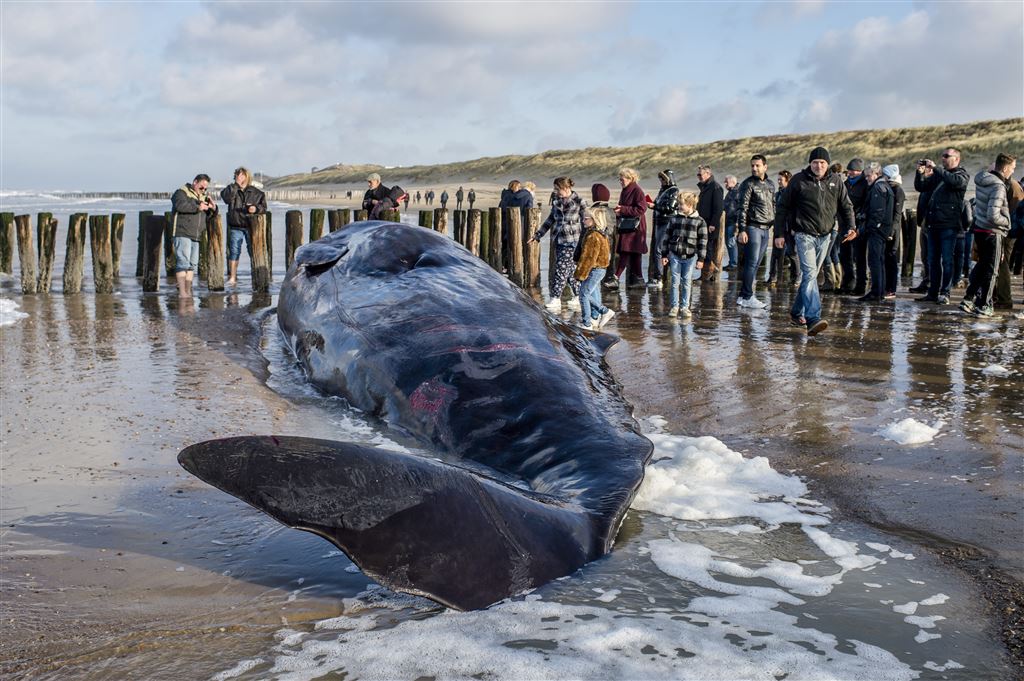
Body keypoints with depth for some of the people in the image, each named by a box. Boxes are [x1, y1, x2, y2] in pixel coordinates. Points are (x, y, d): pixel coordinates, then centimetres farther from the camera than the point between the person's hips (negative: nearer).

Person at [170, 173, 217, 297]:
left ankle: (188, 291, 13)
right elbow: (180, 205, -22)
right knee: (183, 262, -14)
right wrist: (198, 207, -26)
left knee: (192, 264, 8)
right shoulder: (182, 192, -2)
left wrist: (212, 207, 1)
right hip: (182, 233, -8)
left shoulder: (202, 196, 23)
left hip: (195, 236, 8)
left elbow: (208, 214, 22)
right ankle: (182, 292, -16)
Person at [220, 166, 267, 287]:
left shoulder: (256, 192, 7)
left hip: (252, 226, 0)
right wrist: (236, 184, -17)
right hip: (236, 227, 0)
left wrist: (256, 208, -12)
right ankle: (232, 278, 3)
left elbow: (264, 207, 10)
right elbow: (227, 198, -17)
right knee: (234, 252, -1)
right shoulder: (231, 189, 4)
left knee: (254, 251, 4)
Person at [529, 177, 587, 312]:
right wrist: (538, 234, 18)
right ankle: (578, 297, 18)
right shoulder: (556, 201, 10)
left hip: (572, 241, -6)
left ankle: (555, 299, -8)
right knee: (570, 270, 8)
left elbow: (585, 223, -3)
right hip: (559, 240, 6)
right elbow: (550, 220, 19)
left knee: (562, 269, -10)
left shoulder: (579, 202, -7)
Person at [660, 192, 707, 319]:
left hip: (690, 257, -1)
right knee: (675, 282, 3)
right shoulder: (674, 219, 3)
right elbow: (666, 237, 7)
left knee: (687, 283, 6)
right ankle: (674, 306, 11)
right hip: (674, 255, 1)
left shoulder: (700, 221, -3)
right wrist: (664, 255, 5)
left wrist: (700, 259, -4)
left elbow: (703, 241, -1)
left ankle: (685, 307, 15)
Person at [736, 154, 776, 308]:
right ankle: (747, 297, -7)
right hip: (753, 227, -7)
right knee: (752, 263, -9)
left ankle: (743, 296, 11)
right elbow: (743, 208, -10)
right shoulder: (748, 184, -5)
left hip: (765, 229, 7)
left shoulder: (770, 185, 15)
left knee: (756, 264, 7)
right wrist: (742, 230, -16)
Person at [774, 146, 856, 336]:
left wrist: (851, 227, -5)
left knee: (810, 275, 14)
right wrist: (780, 233, -2)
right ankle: (813, 319, -27)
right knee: (809, 274, -18)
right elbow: (783, 207, 2)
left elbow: (846, 206, 12)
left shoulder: (836, 181, 6)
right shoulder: (799, 180, -4)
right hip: (804, 234, -5)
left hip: (825, 236, 5)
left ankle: (796, 313, 29)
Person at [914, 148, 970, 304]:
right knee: (933, 260, 9)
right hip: (933, 224, 7)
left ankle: (945, 293, -1)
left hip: (949, 225, -6)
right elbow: (920, 187, 18)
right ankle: (933, 292, 15)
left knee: (947, 260, -4)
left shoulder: (962, 175, 0)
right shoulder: (938, 174, 18)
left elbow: (955, 181, -23)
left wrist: (935, 168, -19)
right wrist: (921, 173, 0)